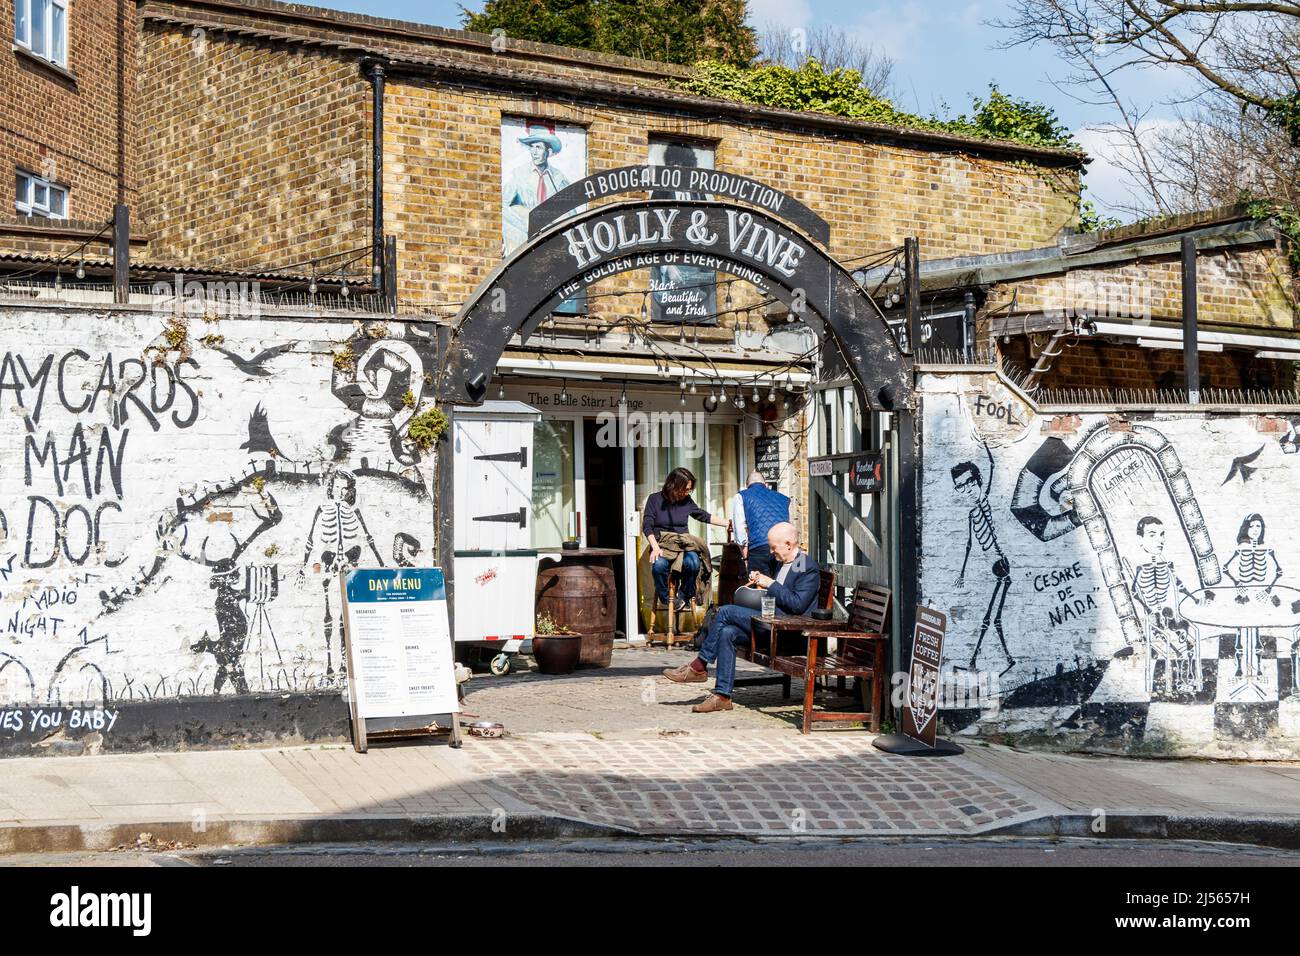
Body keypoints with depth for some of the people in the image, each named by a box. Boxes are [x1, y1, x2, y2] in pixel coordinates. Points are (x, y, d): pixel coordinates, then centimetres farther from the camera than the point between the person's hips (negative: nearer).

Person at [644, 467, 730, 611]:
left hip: (683, 544, 2)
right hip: (662, 544, -2)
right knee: (659, 564, -37)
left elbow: (703, 516, 21)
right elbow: (647, 526, -6)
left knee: (693, 562, -32)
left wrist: (727, 524, 17)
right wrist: (655, 547, -20)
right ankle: (665, 597, -9)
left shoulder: (687, 500, 7)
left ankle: (683, 596, -7)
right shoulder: (655, 499, -2)